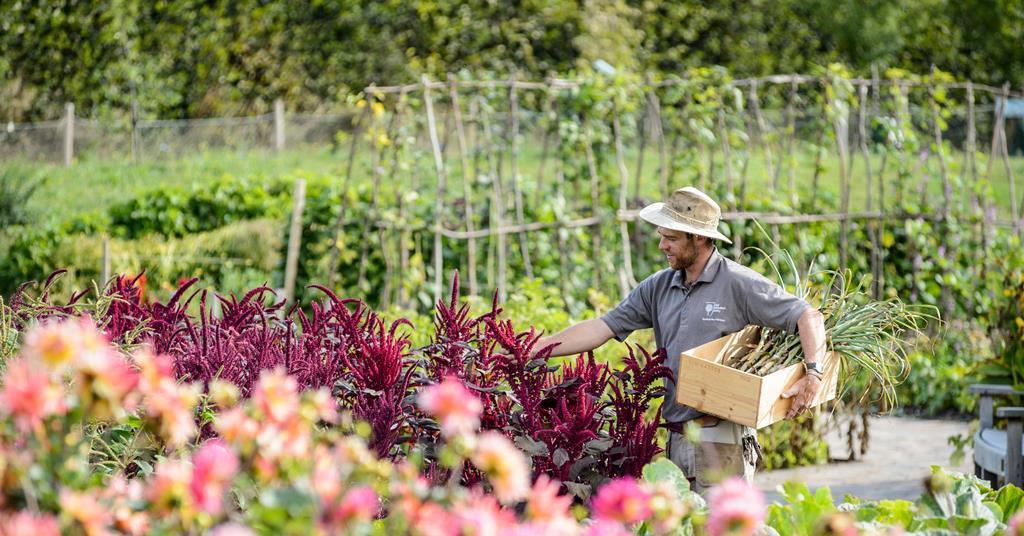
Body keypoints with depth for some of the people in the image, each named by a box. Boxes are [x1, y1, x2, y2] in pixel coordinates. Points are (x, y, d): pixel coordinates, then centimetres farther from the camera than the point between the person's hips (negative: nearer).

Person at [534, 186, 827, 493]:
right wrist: (530, 351, 2)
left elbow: (809, 317, -7)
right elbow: (600, 330, 9)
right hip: (676, 439, 6)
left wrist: (813, 375, -20)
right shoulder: (658, 288, 11)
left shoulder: (739, 284, -6)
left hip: (722, 441, -6)